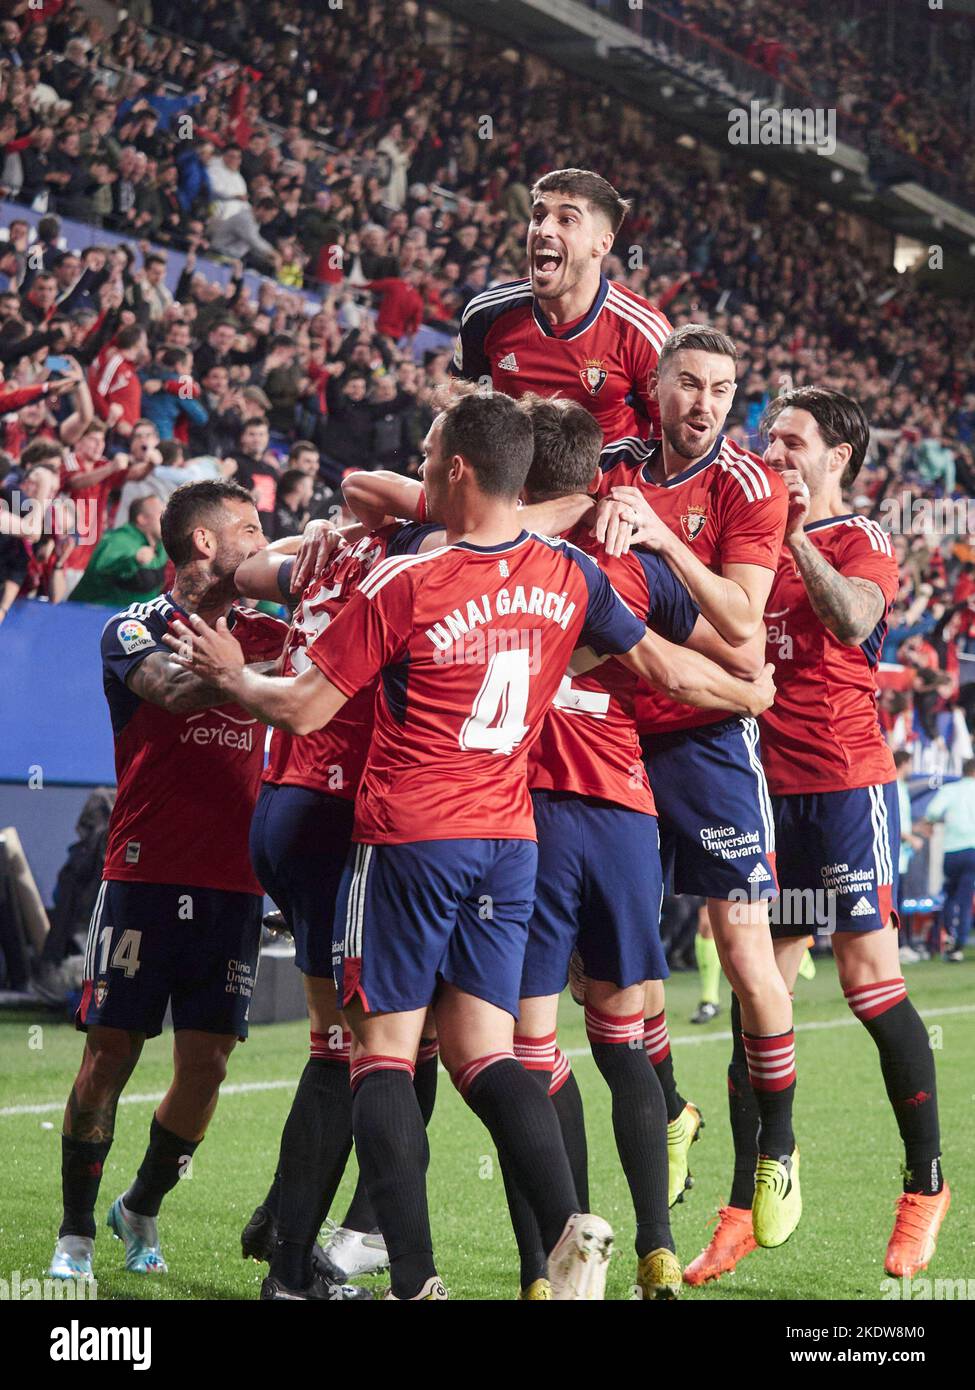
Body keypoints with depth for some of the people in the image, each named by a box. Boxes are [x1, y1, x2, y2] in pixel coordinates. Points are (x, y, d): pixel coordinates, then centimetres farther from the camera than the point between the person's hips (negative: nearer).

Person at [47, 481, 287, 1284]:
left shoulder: (264, 635, 13)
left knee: (206, 1061, 1)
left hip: (234, 883, 4)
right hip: (146, 877, -4)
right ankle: (76, 1232, 10)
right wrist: (256, 662, -30)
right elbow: (171, 689, -22)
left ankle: (142, 1209, 22)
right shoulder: (135, 628, -2)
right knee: (111, 1051, -2)